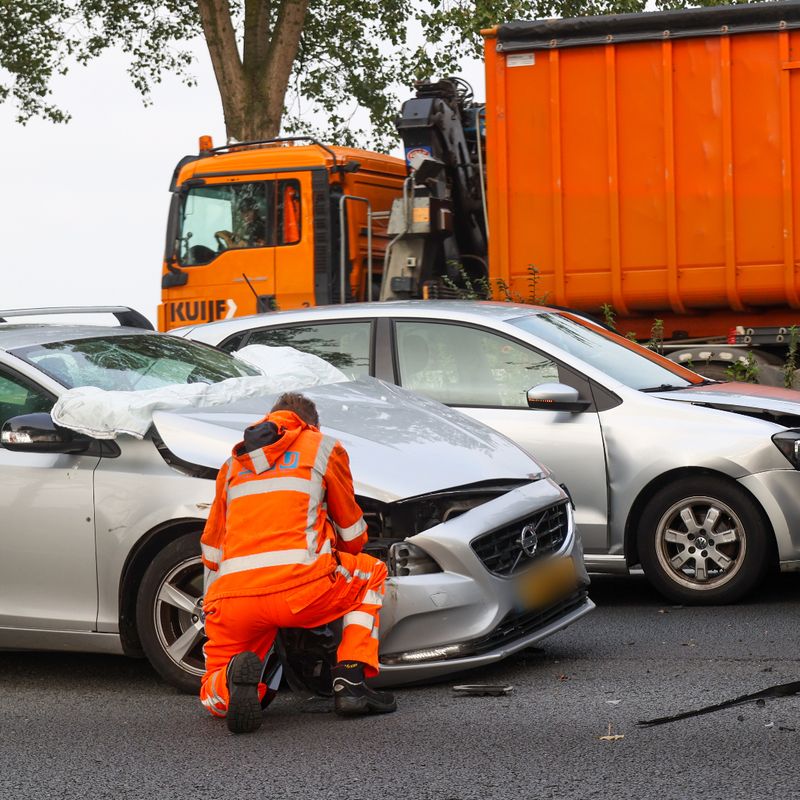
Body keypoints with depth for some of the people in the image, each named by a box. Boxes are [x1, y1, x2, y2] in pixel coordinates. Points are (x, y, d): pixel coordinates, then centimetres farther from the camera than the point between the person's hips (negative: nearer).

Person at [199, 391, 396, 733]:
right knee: (371, 573, 27)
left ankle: (233, 680, -17)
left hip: (232, 601, 3)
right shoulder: (324, 448, 18)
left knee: (215, 700, 21)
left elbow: (211, 550, 32)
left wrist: (212, 610, 45)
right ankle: (351, 680, 10)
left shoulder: (233, 464, 29)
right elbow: (352, 534, 25)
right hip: (299, 584, -3)